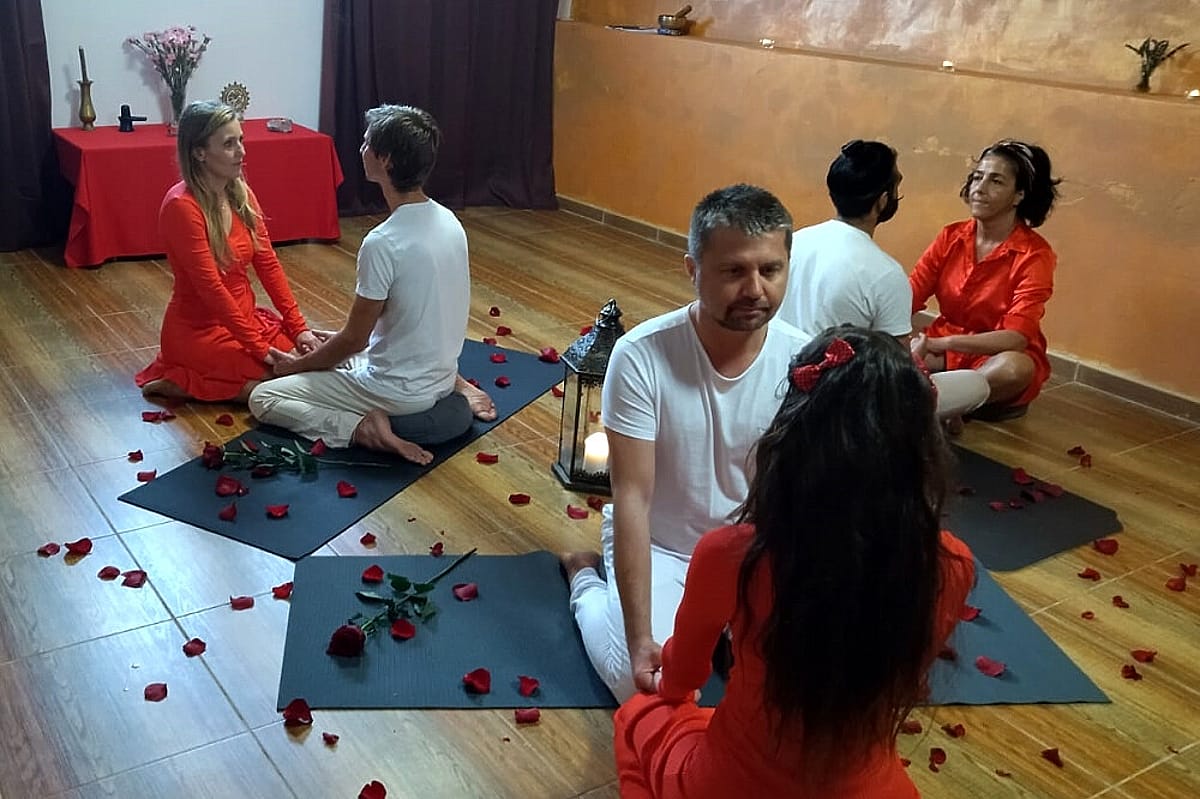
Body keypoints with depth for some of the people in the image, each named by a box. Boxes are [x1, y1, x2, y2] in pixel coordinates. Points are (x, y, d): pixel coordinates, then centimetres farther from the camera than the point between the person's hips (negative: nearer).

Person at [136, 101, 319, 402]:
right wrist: (259, 348, -21)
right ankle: (181, 384, -1)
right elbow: (210, 287, -22)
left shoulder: (241, 193, 2)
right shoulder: (181, 206, -21)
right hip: (199, 330, -8)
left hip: (244, 317, 8)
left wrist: (298, 328, -5)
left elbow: (268, 263, 3)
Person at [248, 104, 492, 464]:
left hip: (402, 392, -7)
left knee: (263, 399, 5)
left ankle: (364, 428, -12)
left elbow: (355, 339, -16)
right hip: (440, 373, 7)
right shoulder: (448, 221, -2)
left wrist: (297, 364, 2)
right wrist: (341, 338, 18)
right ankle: (452, 389, 16)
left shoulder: (383, 243, -26)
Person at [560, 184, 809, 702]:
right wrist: (640, 638, -27)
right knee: (651, 690, -19)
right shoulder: (641, 355, -24)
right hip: (659, 547, -2)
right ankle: (587, 583, 13)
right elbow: (632, 499, -23)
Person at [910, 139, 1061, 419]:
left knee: (1015, 368, -39)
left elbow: (1015, 337, -25)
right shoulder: (951, 237, -1)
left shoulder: (1035, 255, -14)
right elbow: (908, 297, -8)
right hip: (945, 350, 3)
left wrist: (939, 344, -36)